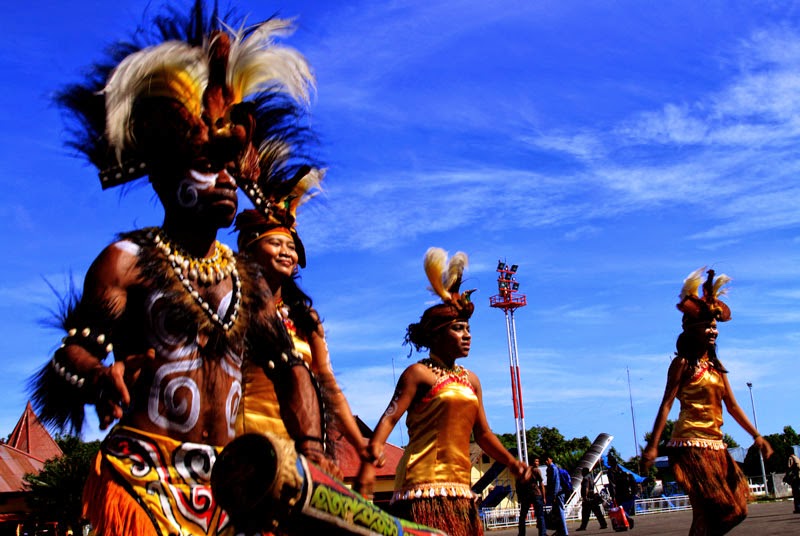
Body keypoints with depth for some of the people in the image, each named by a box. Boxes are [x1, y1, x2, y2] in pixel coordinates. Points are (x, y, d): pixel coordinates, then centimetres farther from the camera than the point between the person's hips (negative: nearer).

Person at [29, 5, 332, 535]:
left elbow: (292, 370, 13)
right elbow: (70, 357, -9)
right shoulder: (128, 260, -1)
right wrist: (101, 377, -32)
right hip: (143, 477, -5)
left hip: (224, 481, 5)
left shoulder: (247, 279, 15)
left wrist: (311, 452, -1)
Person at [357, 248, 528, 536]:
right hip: (425, 483, -7)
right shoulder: (418, 373, -1)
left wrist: (511, 462, 10)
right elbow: (389, 418, -12)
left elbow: (482, 434, 22)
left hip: (459, 485, 7)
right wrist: (370, 461, -27)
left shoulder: (470, 380, 18)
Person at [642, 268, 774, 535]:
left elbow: (732, 405, 17)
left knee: (729, 510, 5)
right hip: (691, 443, -8)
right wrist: (652, 445, -17)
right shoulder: (682, 363, -3)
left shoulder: (716, 366, 17)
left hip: (715, 445, 8)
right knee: (710, 511, -11)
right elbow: (666, 404, -9)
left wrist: (756, 436, 9)